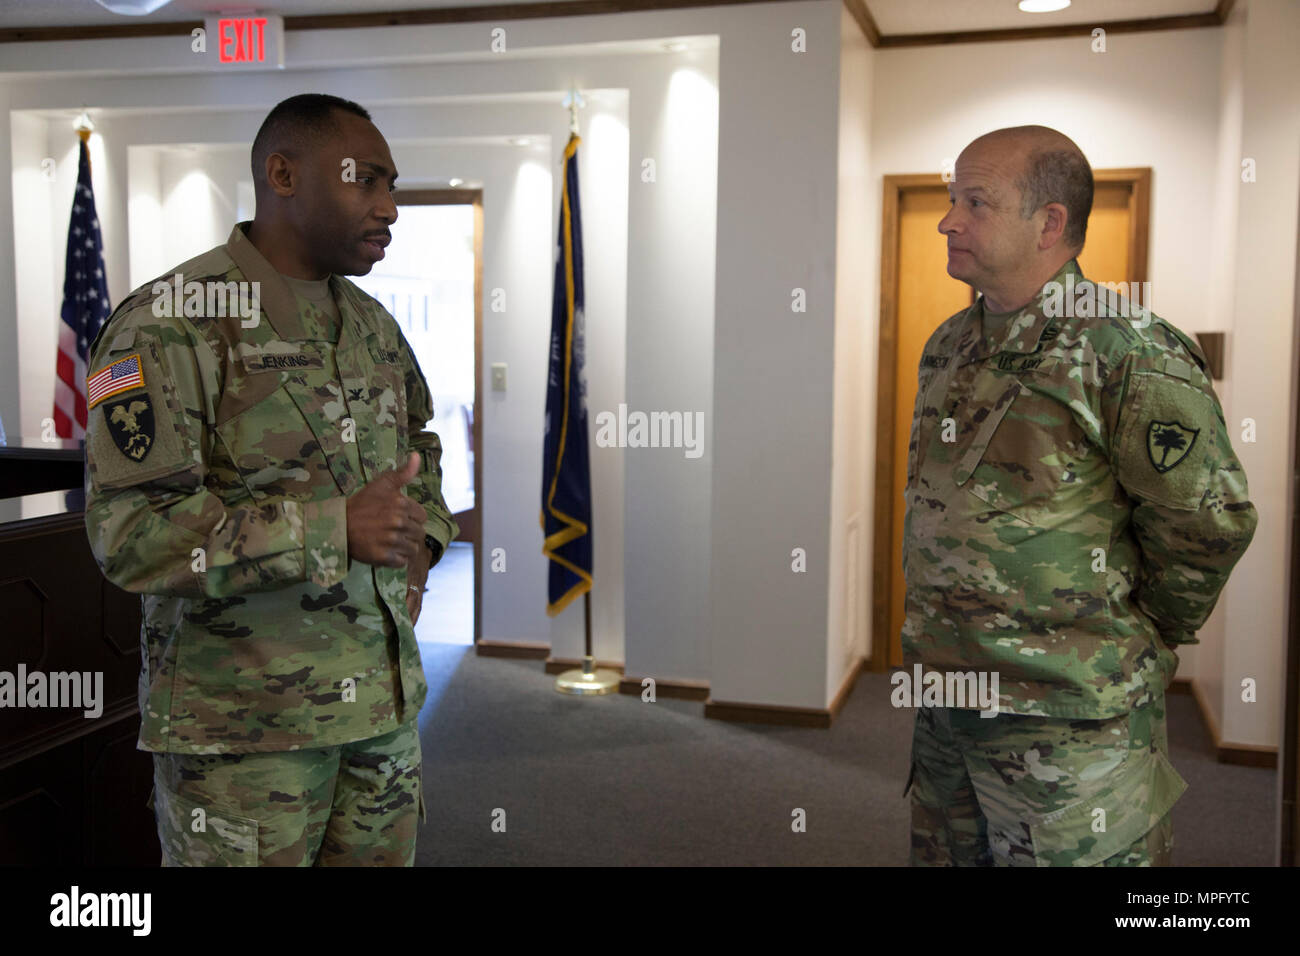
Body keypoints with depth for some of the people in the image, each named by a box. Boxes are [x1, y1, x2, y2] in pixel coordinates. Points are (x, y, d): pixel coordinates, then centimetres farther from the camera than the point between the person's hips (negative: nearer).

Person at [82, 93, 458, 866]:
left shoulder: (375, 326, 11)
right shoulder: (170, 325, -12)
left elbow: (422, 452, 27)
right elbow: (131, 533, -19)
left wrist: (422, 536, 6)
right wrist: (334, 531, -24)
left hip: (385, 708, 6)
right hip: (241, 732, -6)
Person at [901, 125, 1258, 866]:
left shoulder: (1130, 352, -16)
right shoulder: (948, 346, 8)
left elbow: (1208, 522, -13)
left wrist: (1142, 639, -1)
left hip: (1067, 724, -7)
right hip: (941, 694, 7)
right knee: (948, 854, 20)